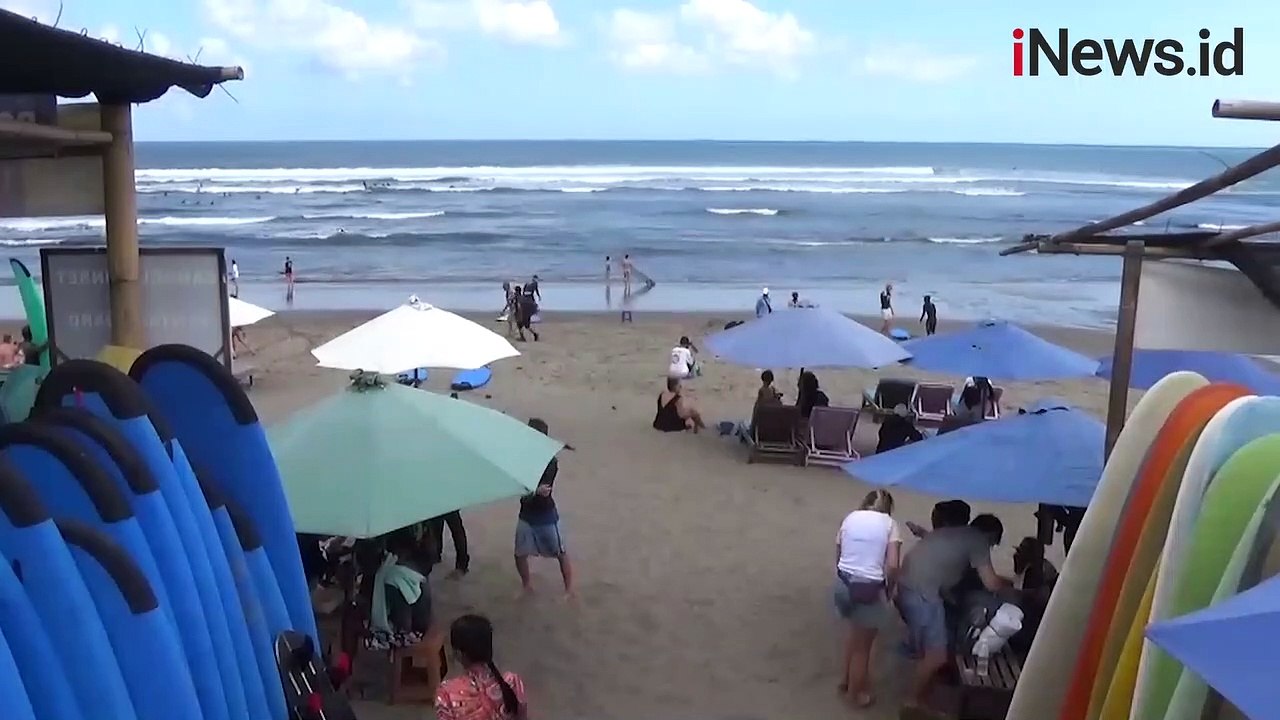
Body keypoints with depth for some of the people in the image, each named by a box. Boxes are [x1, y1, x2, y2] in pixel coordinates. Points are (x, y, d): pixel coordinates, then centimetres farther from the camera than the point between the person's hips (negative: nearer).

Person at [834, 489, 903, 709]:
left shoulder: (850, 518, 9)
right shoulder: (890, 523, -2)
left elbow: (838, 556, 9)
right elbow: (892, 565, -11)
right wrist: (888, 590, 4)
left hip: (843, 583, 5)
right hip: (869, 589, -5)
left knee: (855, 631, 32)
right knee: (862, 644, 15)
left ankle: (845, 678, 43)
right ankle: (856, 693, 31)